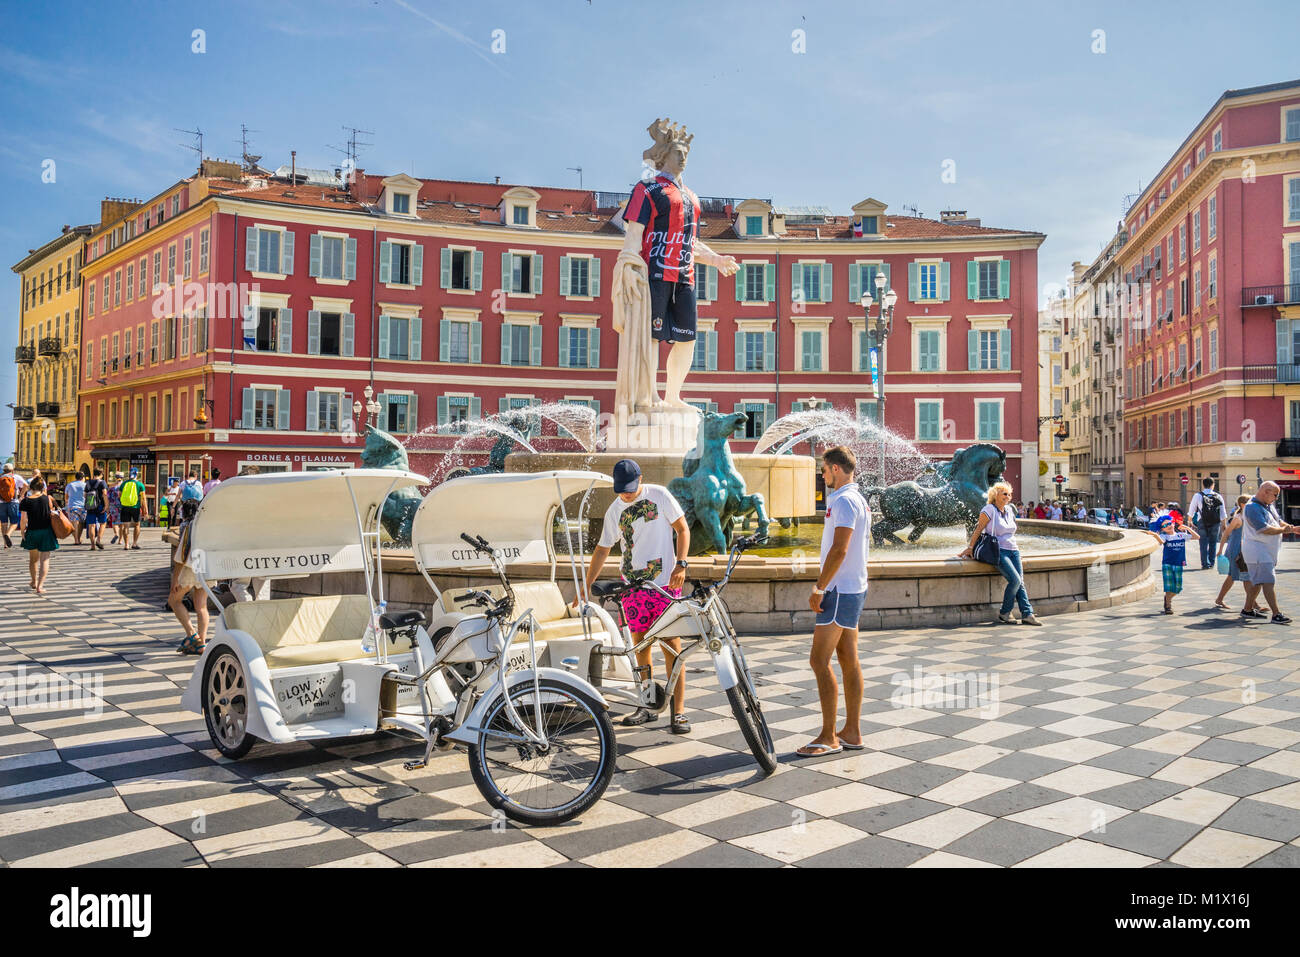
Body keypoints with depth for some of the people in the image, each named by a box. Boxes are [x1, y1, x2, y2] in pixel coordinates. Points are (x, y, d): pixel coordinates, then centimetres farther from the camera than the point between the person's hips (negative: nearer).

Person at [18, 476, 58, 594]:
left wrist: (22, 531, 1)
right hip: (46, 532, -1)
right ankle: (40, 586, -9)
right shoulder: (47, 498, -8)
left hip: (31, 532, 1)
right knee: (45, 559, 3)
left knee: (33, 558, 22)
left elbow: (23, 520, -11)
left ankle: (34, 582, 38)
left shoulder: (25, 501, -10)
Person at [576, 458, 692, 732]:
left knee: (671, 645, -7)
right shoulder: (614, 510, 8)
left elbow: (682, 528, 2)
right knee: (641, 644, 6)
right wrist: (587, 586, 14)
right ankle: (647, 706, 18)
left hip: (665, 582, -4)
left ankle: (678, 712, -4)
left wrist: (681, 564, -9)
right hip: (633, 584, 4)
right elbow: (602, 548, 15)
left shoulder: (659, 495, -2)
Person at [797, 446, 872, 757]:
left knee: (820, 661, -7)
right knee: (849, 660, 11)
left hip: (839, 591, -10)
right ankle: (852, 732, 16)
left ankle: (828, 737, -3)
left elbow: (839, 550, -23)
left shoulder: (844, 501, -15)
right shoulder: (861, 500, 16)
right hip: (854, 588, 10)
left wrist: (818, 588, -19)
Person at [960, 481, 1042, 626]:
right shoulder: (989, 509, -5)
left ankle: (1027, 614, -6)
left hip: (1013, 550, 7)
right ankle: (1004, 613, -5)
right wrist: (970, 547, -5)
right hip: (999, 551, -7)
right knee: (1015, 580, -19)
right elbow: (978, 529, -5)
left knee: (1020, 583, -4)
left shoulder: (1009, 512, 17)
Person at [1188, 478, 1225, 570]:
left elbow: (1191, 510, 6)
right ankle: (1211, 562, 17)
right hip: (1215, 523, 2)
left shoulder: (1198, 496, -3)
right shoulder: (1218, 497, 3)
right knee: (1213, 543, 13)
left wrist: (1190, 520, 21)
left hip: (1202, 522, -2)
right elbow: (1222, 513, 6)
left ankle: (1205, 563, -7)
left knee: (1204, 543, 1)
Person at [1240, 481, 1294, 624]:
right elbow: (1264, 529, -23)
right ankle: (1276, 615, -14)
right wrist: (1283, 530, -14)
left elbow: (1278, 521, 17)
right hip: (1257, 549, -10)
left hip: (1268, 551, 10)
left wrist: (1293, 528, 1)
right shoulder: (1252, 507, -17)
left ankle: (1247, 610, 23)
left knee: (1256, 582, 14)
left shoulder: (1269, 505, 14)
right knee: (1268, 581, -13)